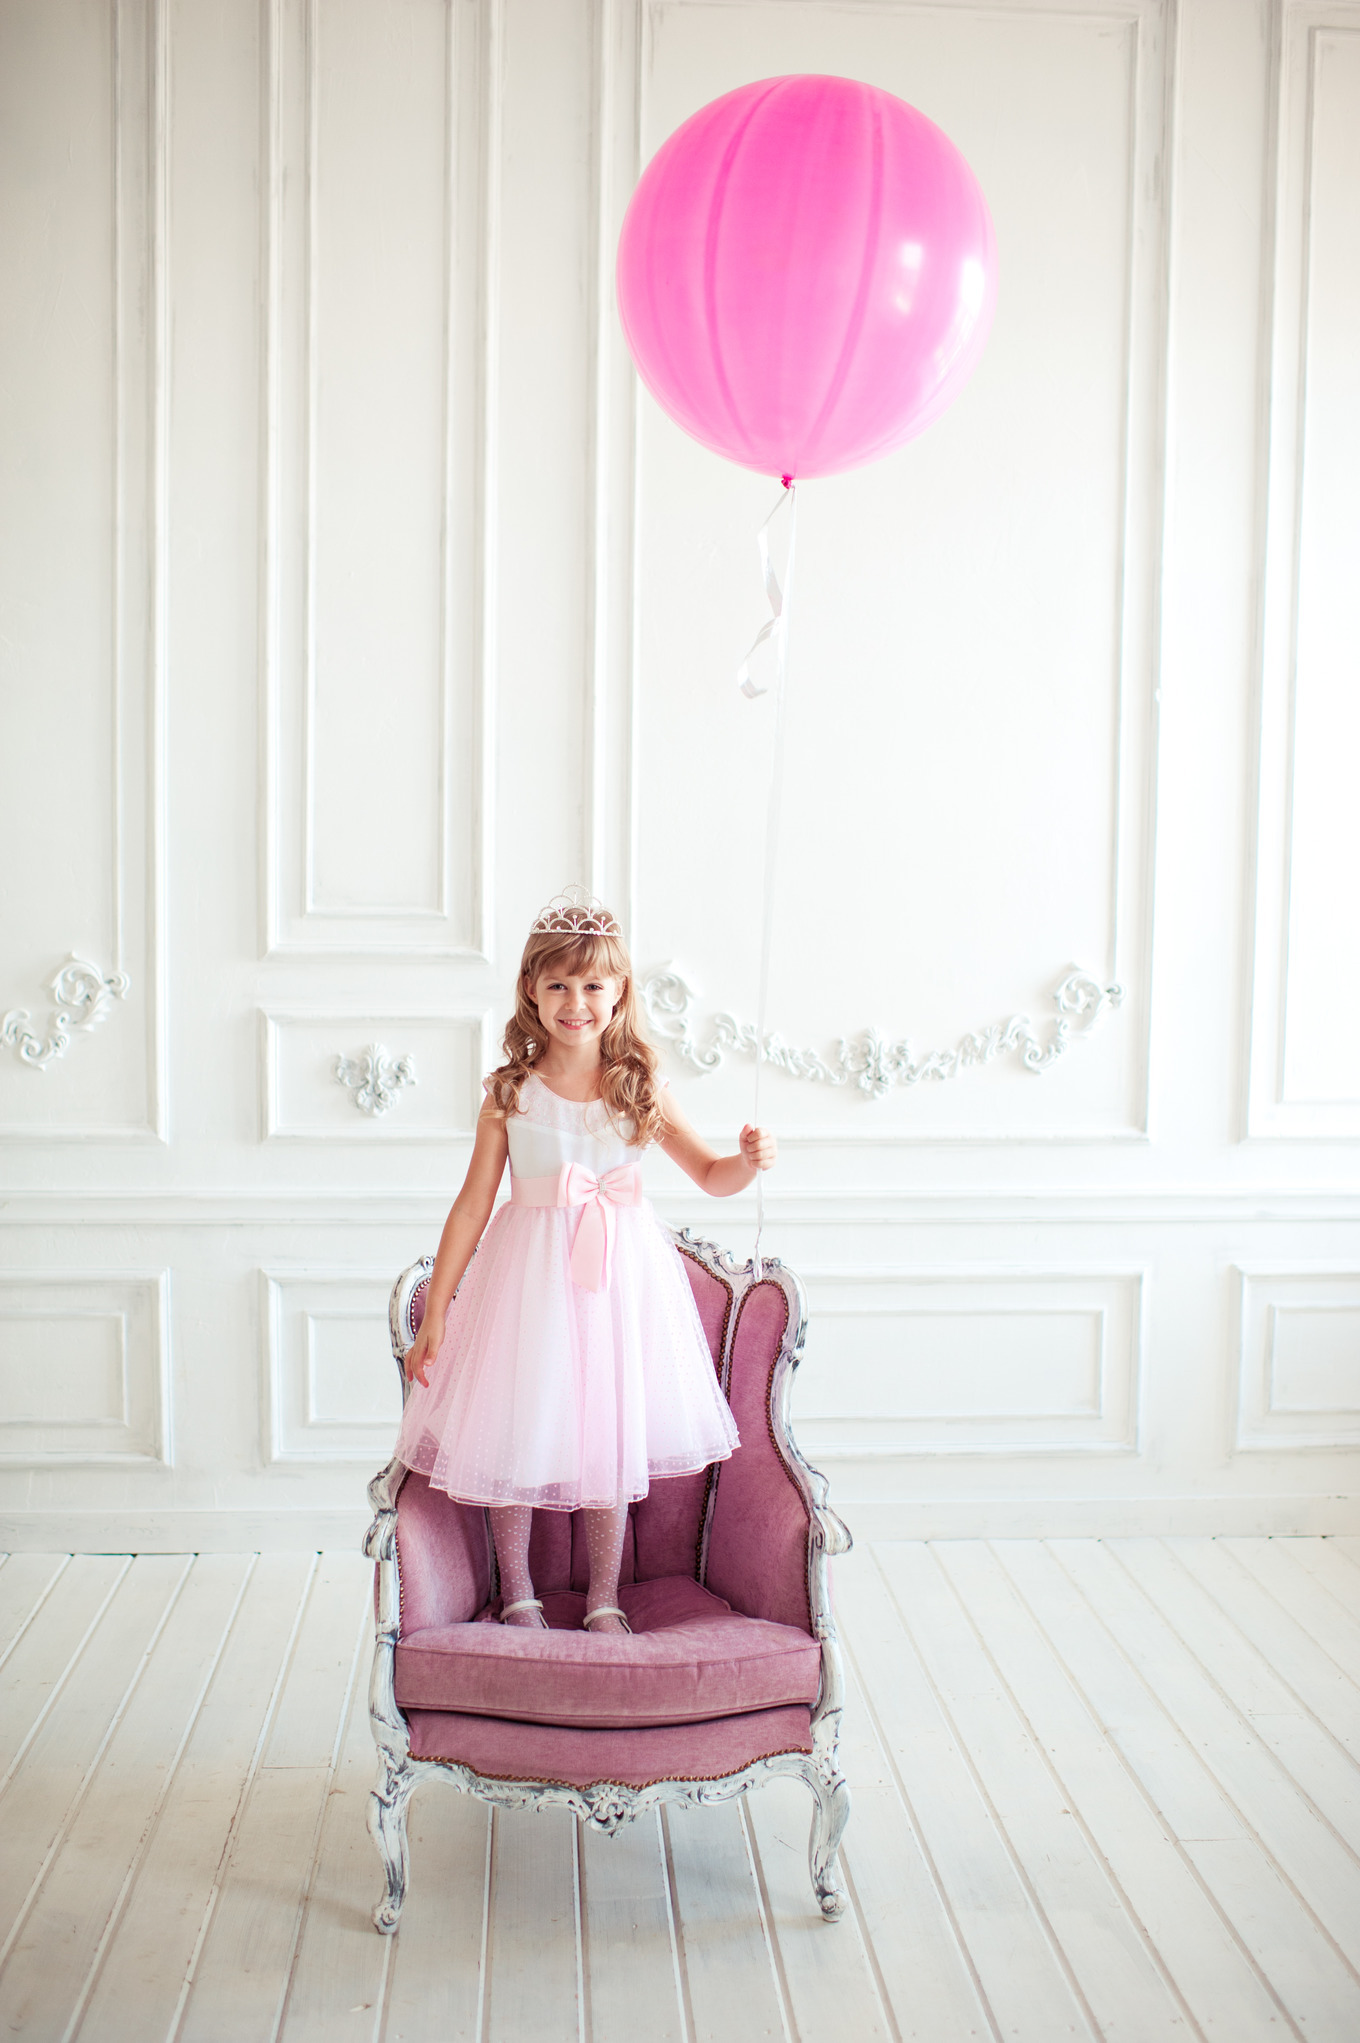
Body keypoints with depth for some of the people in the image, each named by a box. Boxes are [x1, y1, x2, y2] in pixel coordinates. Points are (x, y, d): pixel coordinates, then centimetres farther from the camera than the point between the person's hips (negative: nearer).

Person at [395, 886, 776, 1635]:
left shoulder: (638, 1089, -2)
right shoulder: (510, 1093, -6)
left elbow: (710, 1175, 3)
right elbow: (473, 1204, -3)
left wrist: (749, 1161, -21)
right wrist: (435, 1313, -2)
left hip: (618, 1274, 1)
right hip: (528, 1276, -1)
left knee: (610, 1436, 10)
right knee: (513, 1435, 5)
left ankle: (604, 1600, 27)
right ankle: (517, 1595, 27)